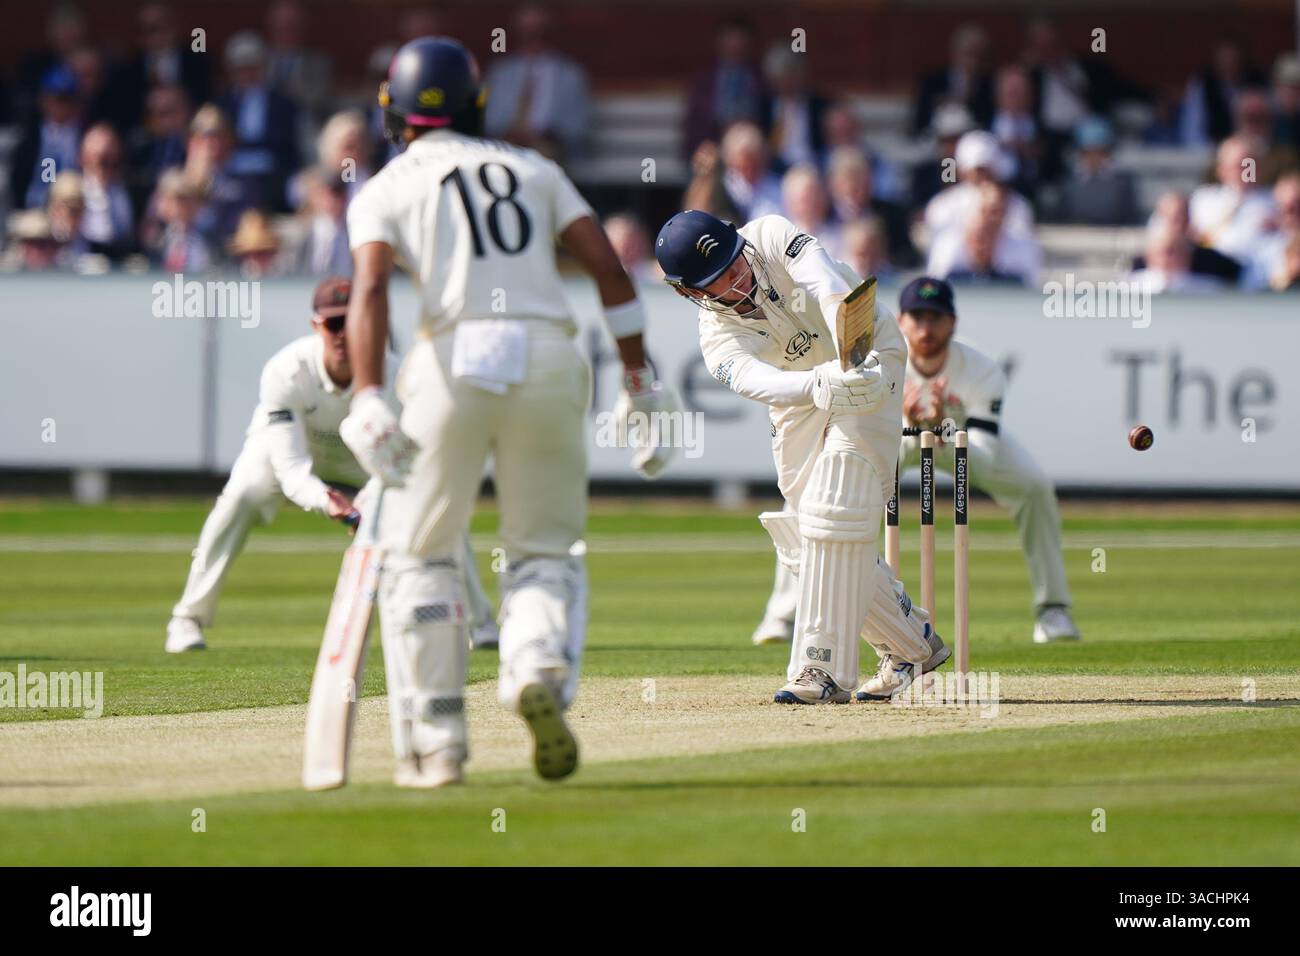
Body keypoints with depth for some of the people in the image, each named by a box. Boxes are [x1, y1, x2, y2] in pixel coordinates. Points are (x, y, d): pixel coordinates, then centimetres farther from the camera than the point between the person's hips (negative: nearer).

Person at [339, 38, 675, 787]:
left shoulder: (386, 189, 10)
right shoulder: (533, 169, 19)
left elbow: (370, 286, -9)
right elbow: (608, 266, 8)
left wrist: (369, 402, -19)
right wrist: (639, 382, 8)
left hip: (455, 360, -2)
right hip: (550, 361, 2)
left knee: (420, 556, 13)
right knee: (547, 551, 14)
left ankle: (436, 745, 7)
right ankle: (541, 673, -17)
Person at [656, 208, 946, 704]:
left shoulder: (772, 236, -19)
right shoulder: (716, 334, -16)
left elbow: (826, 285, -36)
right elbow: (754, 379, -38)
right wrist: (821, 384, -59)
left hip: (872, 360, -4)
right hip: (800, 402, 5)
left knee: (835, 511, -21)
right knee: (804, 545, 1)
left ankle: (823, 668, -23)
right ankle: (913, 643, 18)